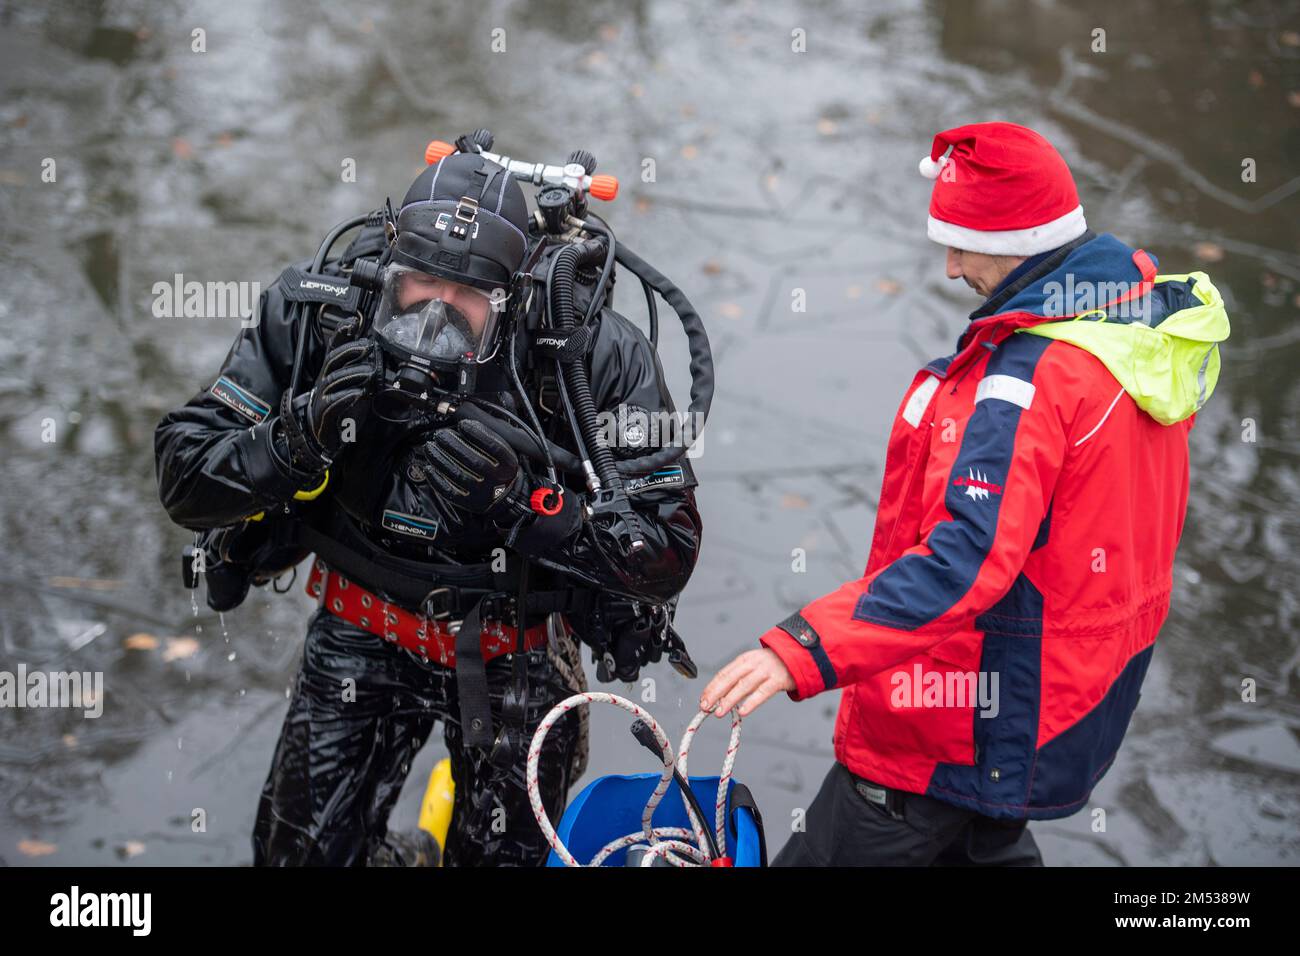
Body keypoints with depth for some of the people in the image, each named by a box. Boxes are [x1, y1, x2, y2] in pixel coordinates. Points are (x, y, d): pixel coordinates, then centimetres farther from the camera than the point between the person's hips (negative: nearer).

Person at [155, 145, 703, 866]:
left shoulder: (595, 354, -24)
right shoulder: (313, 314, -20)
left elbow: (669, 553, -23)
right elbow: (184, 483, -16)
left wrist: (522, 497, -37)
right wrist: (303, 434, -35)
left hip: (515, 651, -1)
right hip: (361, 636, 1)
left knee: (502, 858, 14)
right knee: (300, 853, 6)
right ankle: (399, 861, 40)